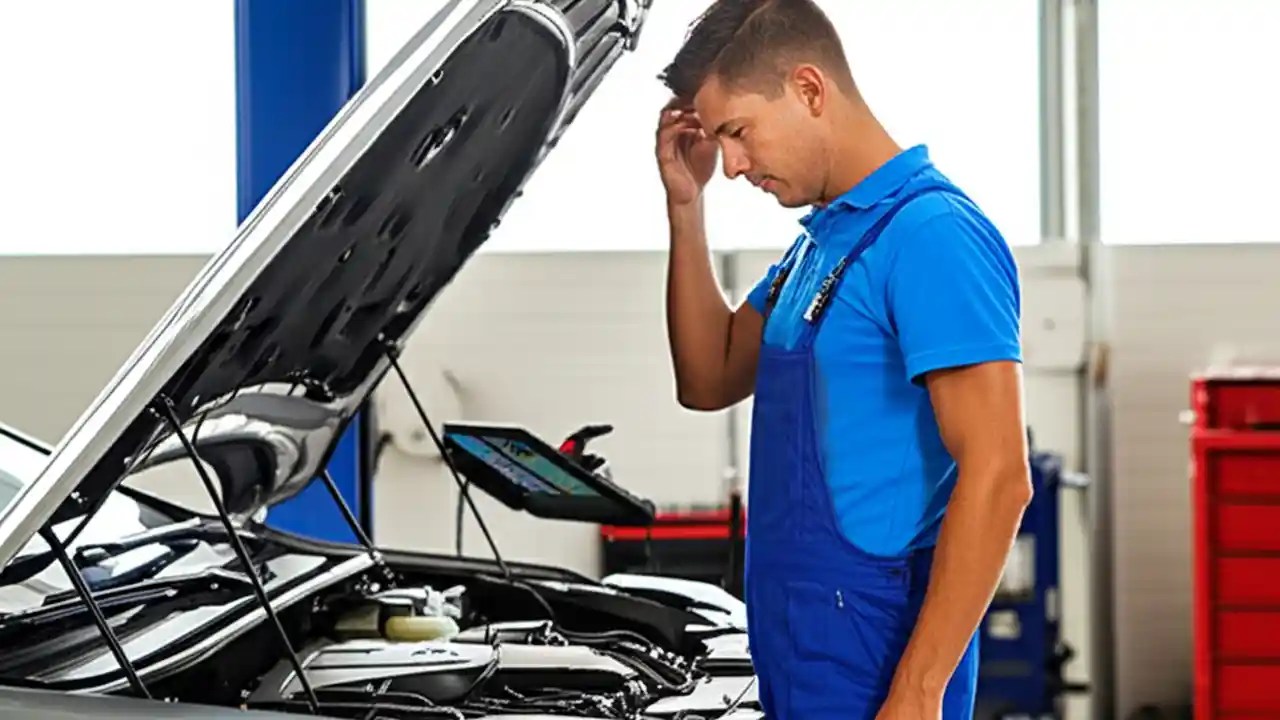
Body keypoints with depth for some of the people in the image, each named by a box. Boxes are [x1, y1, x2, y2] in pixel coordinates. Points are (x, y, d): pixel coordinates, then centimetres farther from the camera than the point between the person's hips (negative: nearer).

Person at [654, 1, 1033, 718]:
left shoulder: (932, 236, -17)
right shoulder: (822, 237, 12)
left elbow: (998, 480, -22)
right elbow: (710, 381, 18)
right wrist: (686, 207, 7)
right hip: (798, 652, 9)